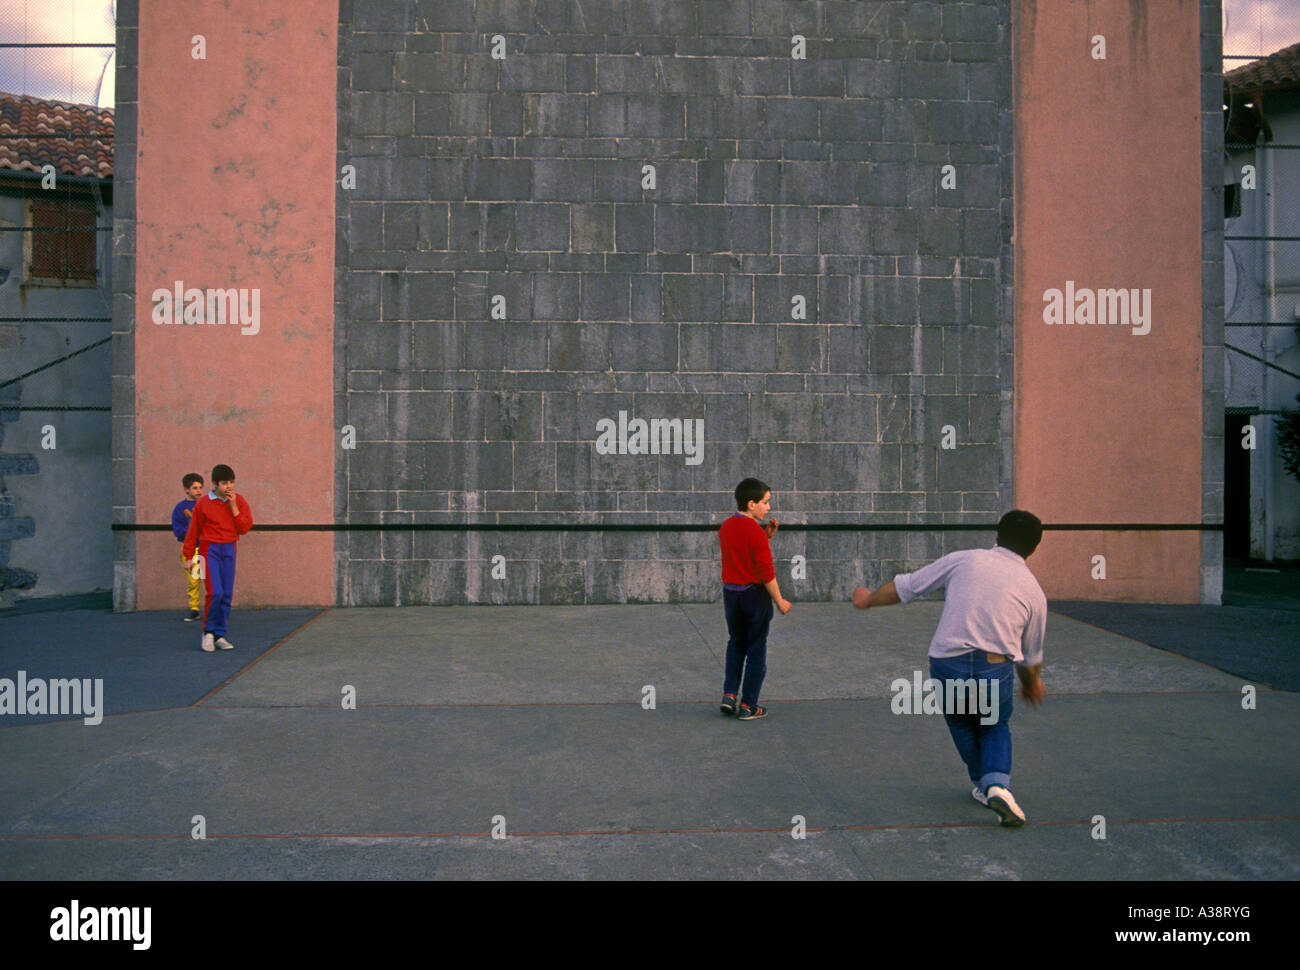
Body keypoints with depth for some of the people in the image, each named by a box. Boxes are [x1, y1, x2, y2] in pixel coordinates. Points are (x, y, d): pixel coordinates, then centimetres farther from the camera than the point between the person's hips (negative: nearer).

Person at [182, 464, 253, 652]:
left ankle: (219, 635, 14)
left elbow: (244, 528, -3)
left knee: (227, 594, 3)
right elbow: (193, 531, 4)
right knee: (215, 592, -14)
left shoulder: (239, 501, 4)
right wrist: (188, 555, 4)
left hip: (229, 549, 3)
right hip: (209, 548, -3)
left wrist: (233, 507, -11)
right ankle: (208, 633, 4)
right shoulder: (203, 503, -2)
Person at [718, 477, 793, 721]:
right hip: (755, 594, -6)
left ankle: (729, 694, 13)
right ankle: (748, 706, 9)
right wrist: (779, 601, -9)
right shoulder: (756, 532, -19)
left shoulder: (726, 527, 4)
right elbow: (766, 571, -18)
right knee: (756, 650, 6)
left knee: (735, 644, 22)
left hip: (730, 592, 6)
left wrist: (767, 535, 5)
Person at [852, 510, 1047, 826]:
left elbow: (906, 586, 13)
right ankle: (997, 784, 2)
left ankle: (983, 784, 35)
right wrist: (1031, 683, 44)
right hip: (994, 670, 0)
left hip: (946, 665, 0)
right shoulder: (1033, 590, 11)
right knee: (995, 727, 26)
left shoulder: (964, 560, 7)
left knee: (960, 722, 29)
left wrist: (869, 599, 31)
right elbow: (1031, 655, 23)